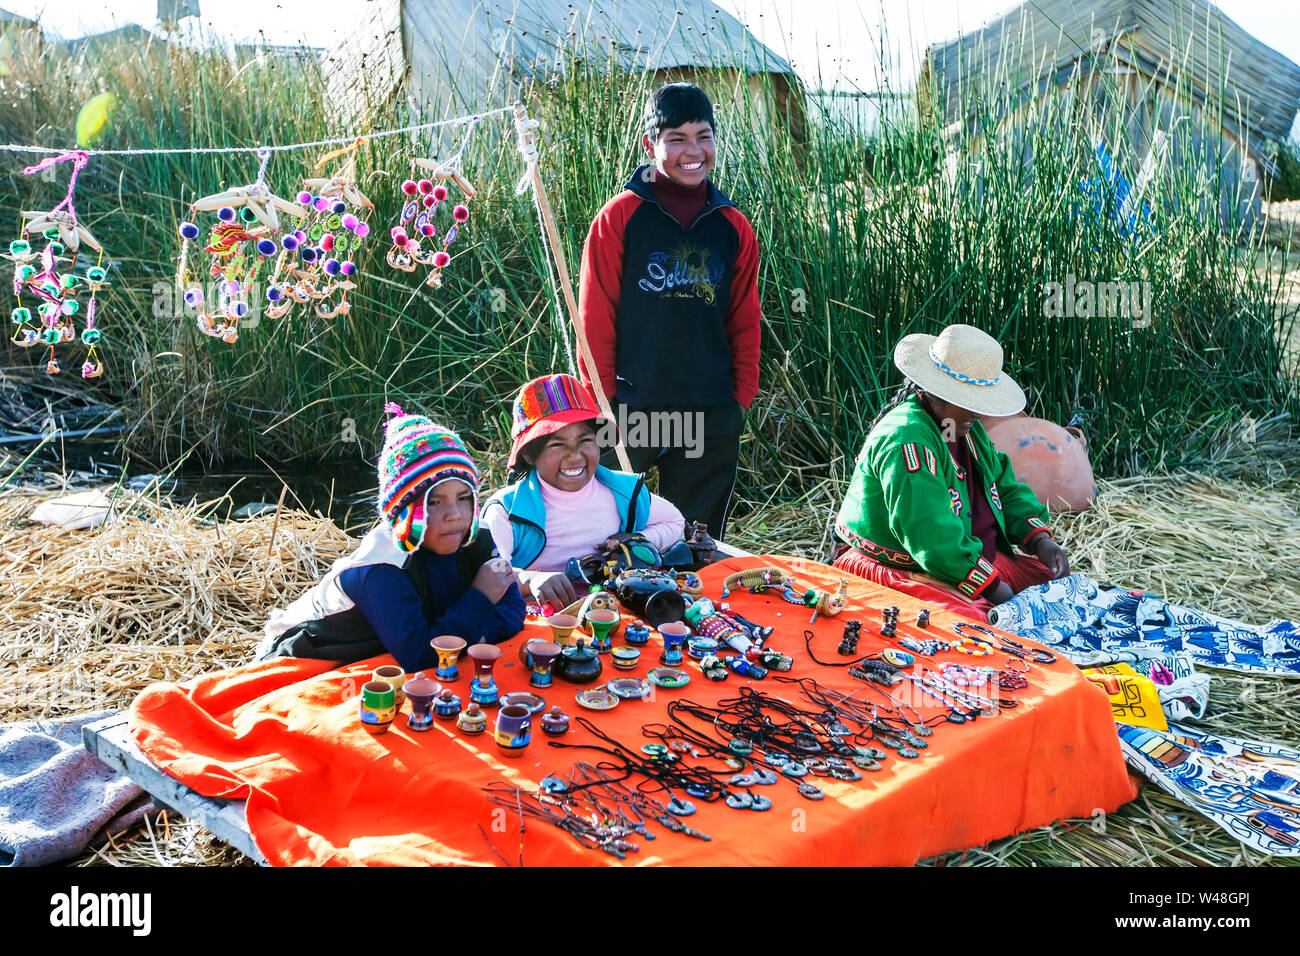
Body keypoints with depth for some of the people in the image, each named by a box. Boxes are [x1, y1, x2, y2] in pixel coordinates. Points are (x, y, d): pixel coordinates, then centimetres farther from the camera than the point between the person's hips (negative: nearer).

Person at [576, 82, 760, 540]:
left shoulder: (734, 227, 8)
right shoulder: (620, 217, -2)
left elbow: (744, 323, 12)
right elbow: (595, 318, -2)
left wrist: (741, 398, 5)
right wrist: (603, 401, -5)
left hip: (711, 416, 3)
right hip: (629, 411, -3)